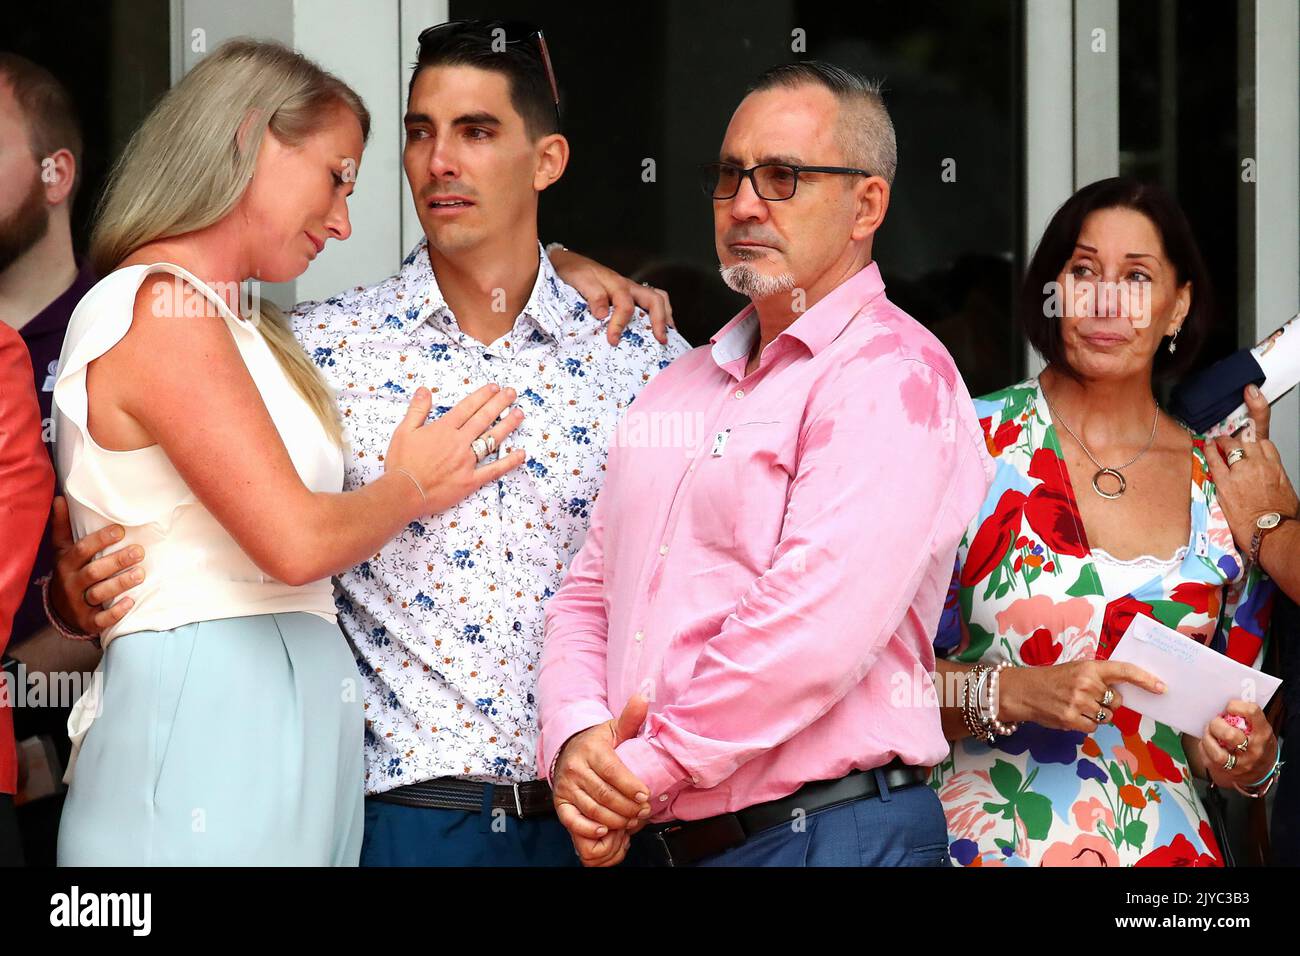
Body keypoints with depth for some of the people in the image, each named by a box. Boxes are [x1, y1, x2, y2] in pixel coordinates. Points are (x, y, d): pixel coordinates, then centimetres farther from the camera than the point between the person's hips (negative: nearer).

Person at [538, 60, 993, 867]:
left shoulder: (890, 377, -10)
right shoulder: (679, 389, 17)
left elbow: (815, 627, -21)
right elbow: (589, 592, 15)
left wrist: (645, 770, -14)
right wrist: (575, 741, -5)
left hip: (822, 831, -7)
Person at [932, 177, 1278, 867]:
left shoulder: (1222, 491, 4)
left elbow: (1232, 701, 14)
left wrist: (1243, 756, -6)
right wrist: (1014, 694, -22)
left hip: (1164, 841, 3)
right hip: (990, 841, -3)